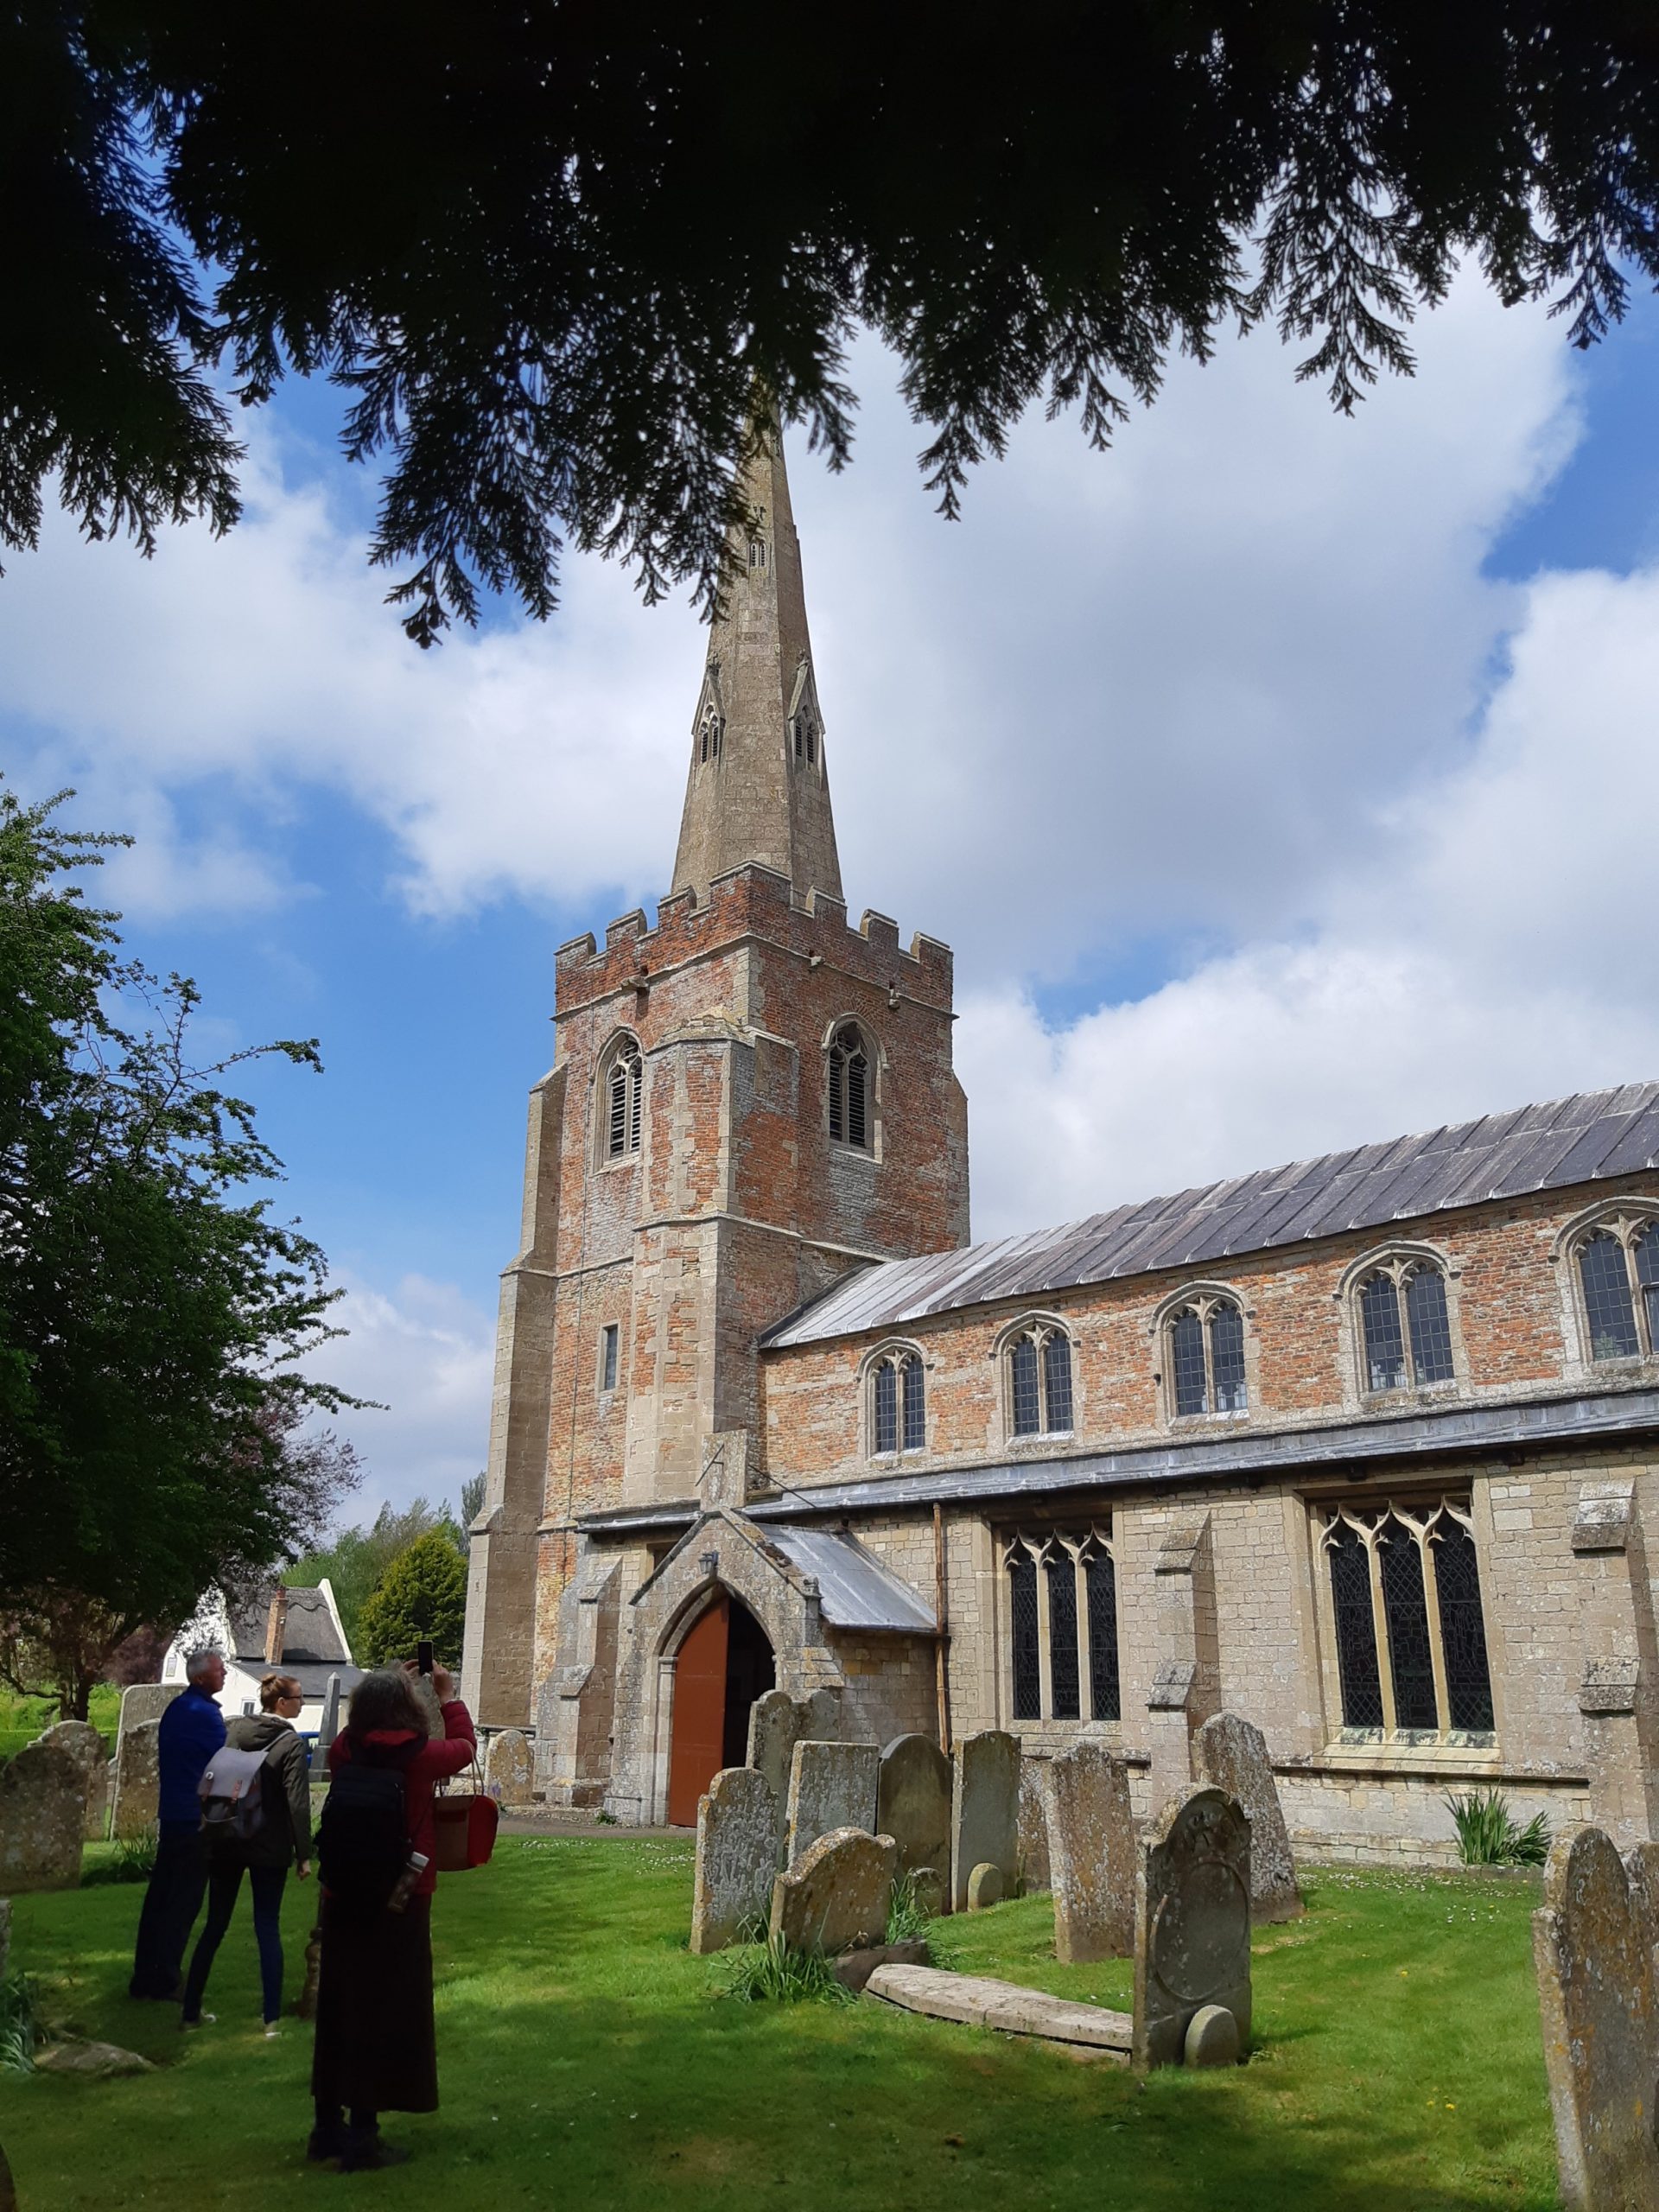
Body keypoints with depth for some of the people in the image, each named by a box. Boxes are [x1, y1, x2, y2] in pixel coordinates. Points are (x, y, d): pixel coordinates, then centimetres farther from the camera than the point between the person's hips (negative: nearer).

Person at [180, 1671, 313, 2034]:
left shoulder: (234, 1729, 2)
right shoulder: (291, 1744, -13)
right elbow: (297, 1803, -15)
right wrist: (304, 1854, -9)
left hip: (226, 1842, 5)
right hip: (269, 1848, -5)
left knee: (214, 1926, 15)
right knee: (268, 1929, 3)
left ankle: (191, 2011, 20)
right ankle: (272, 2019, 2)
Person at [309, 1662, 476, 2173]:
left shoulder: (343, 1750, -5)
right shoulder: (419, 1754, -15)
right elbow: (466, 1746, 6)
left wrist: (387, 1685, 22)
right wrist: (448, 1694, 16)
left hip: (342, 1898, 5)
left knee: (339, 2007, 16)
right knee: (385, 2011, 5)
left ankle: (328, 2125, 26)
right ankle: (362, 2136, 9)